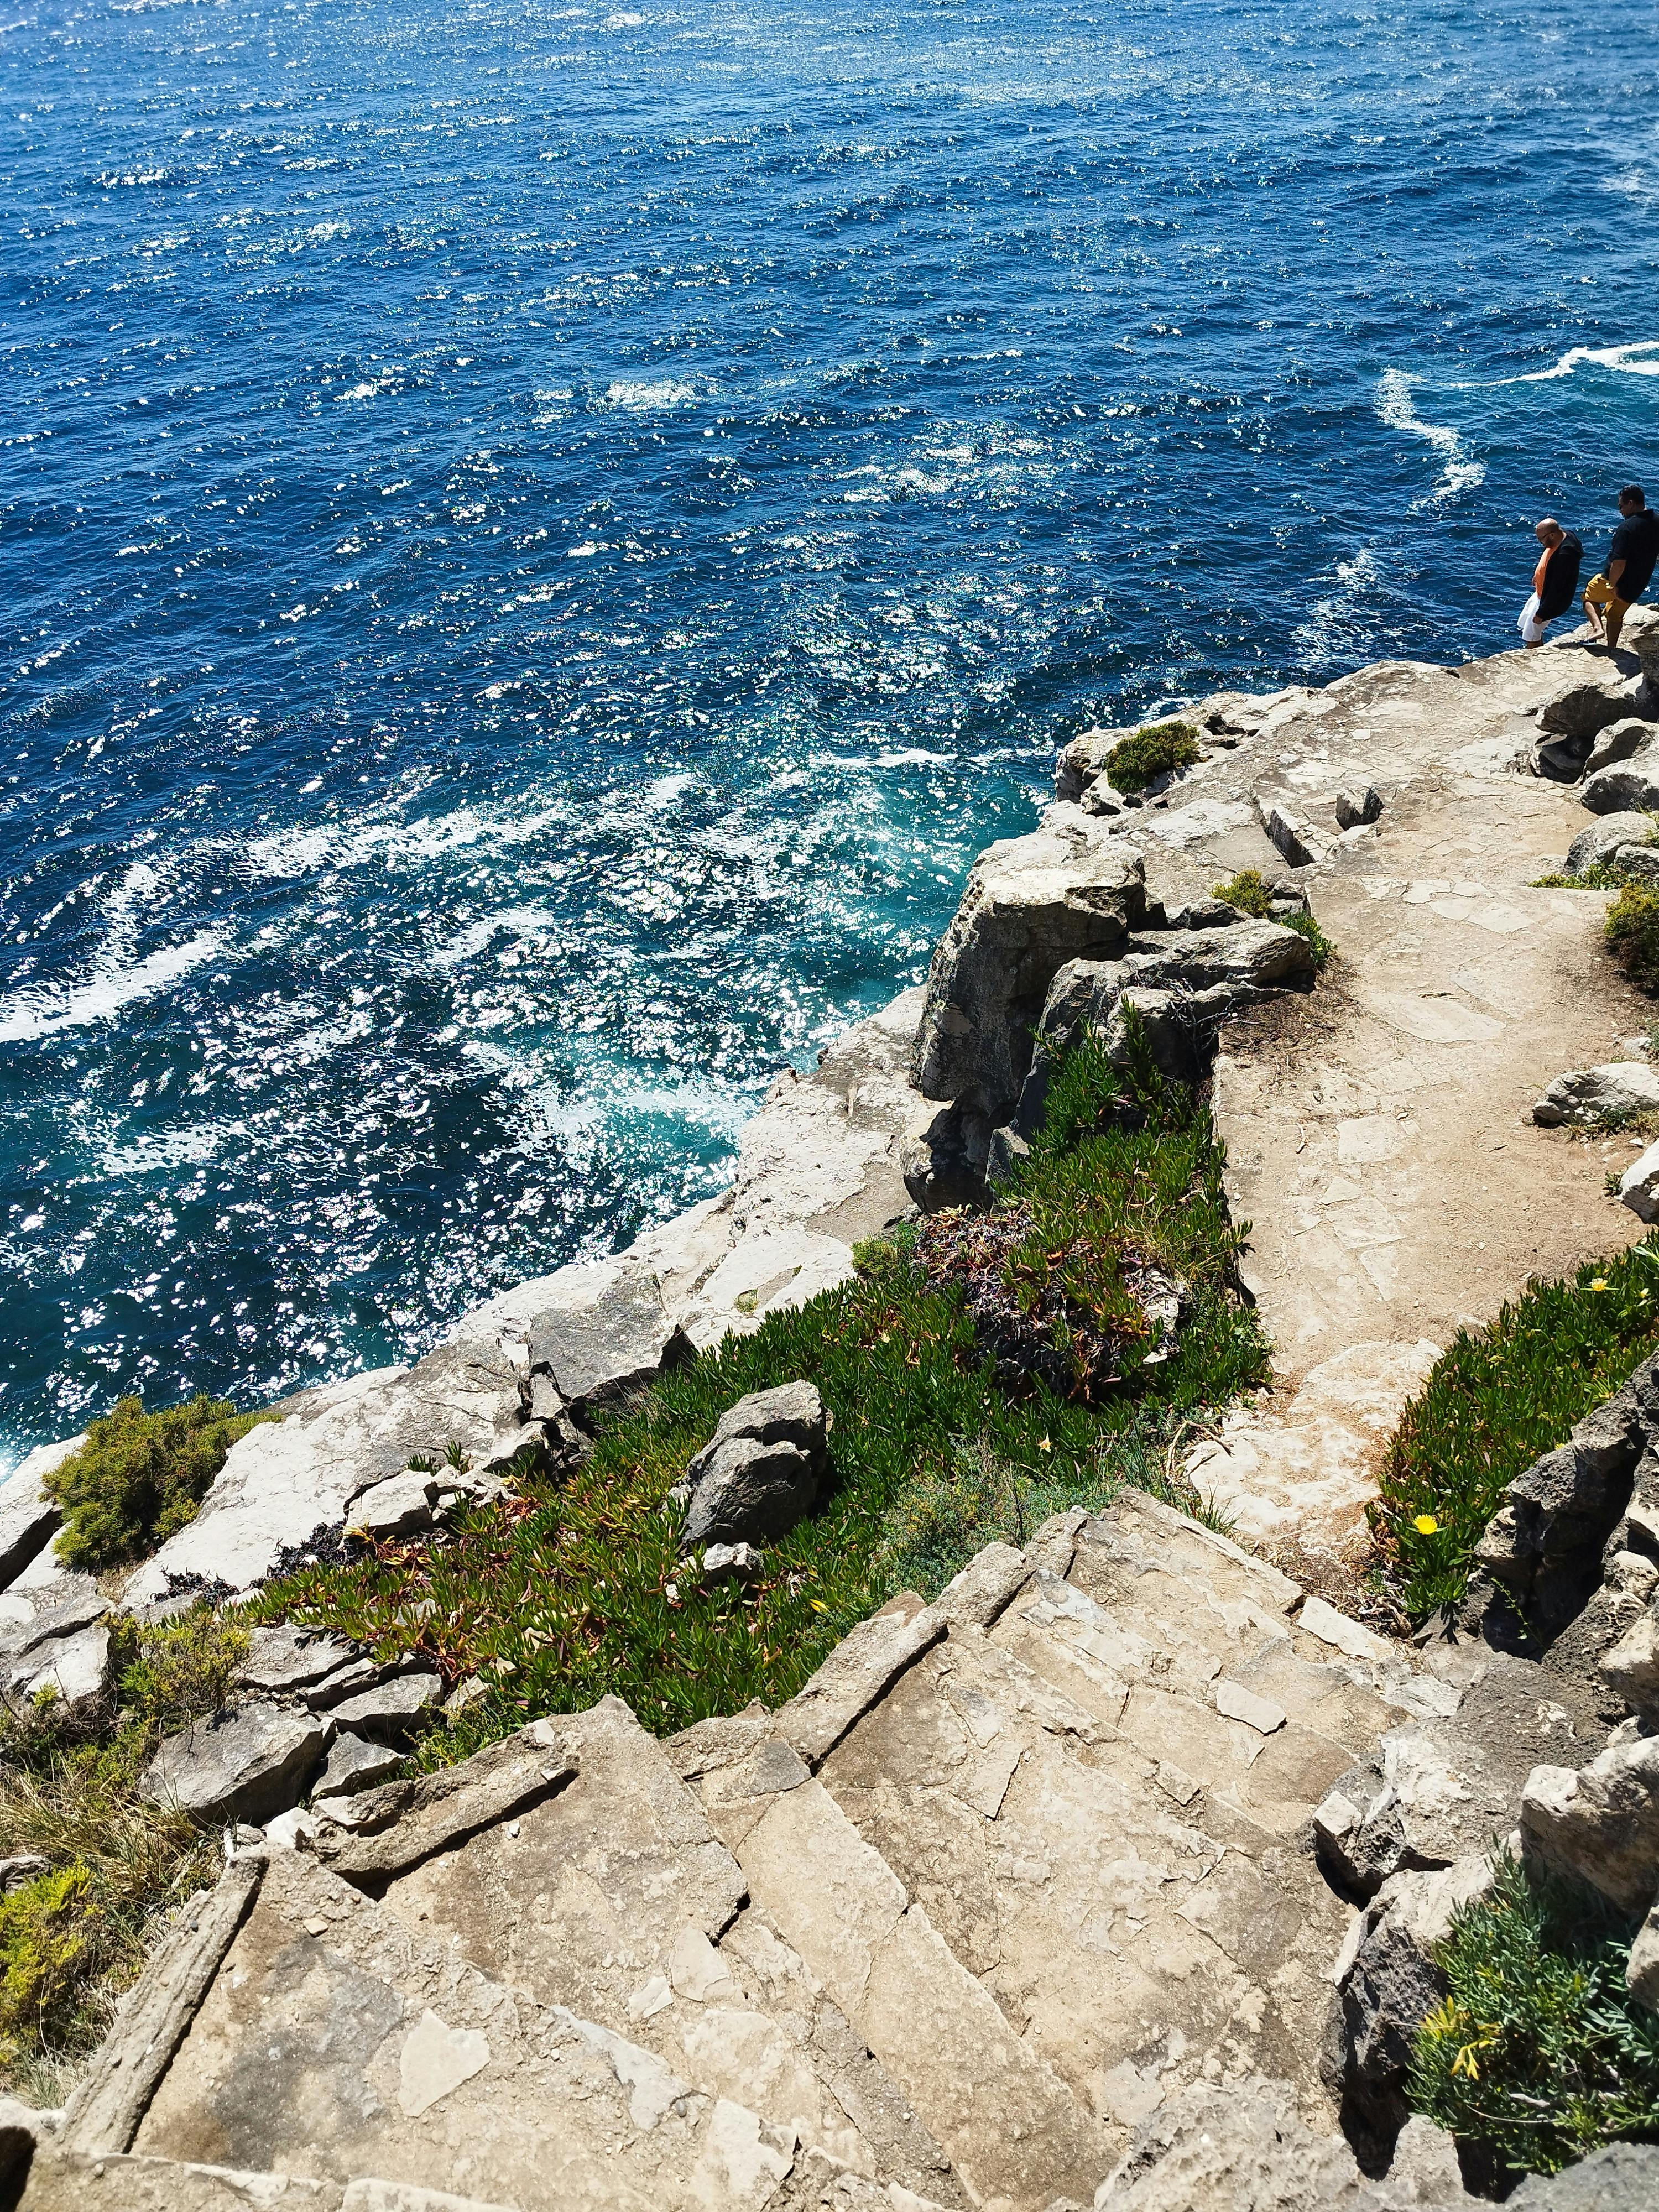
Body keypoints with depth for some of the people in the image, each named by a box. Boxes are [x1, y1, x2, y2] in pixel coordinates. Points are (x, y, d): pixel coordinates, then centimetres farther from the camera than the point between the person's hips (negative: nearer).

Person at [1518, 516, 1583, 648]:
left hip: (1551, 600, -10)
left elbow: (1556, 589, -32)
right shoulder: (1562, 536, -8)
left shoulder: (1564, 555, -37)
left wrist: (1541, 613, -26)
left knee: (1531, 637, -3)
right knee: (1524, 623, 22)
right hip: (1541, 593, 10)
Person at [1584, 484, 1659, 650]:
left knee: (1589, 597, 19)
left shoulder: (1627, 527, -27)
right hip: (1639, 584, 7)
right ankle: (1611, 650, 32)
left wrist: (1612, 584, -20)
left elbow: (1619, 562, -32)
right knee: (1616, 616, 25)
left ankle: (1598, 628, -2)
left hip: (1618, 581, -7)